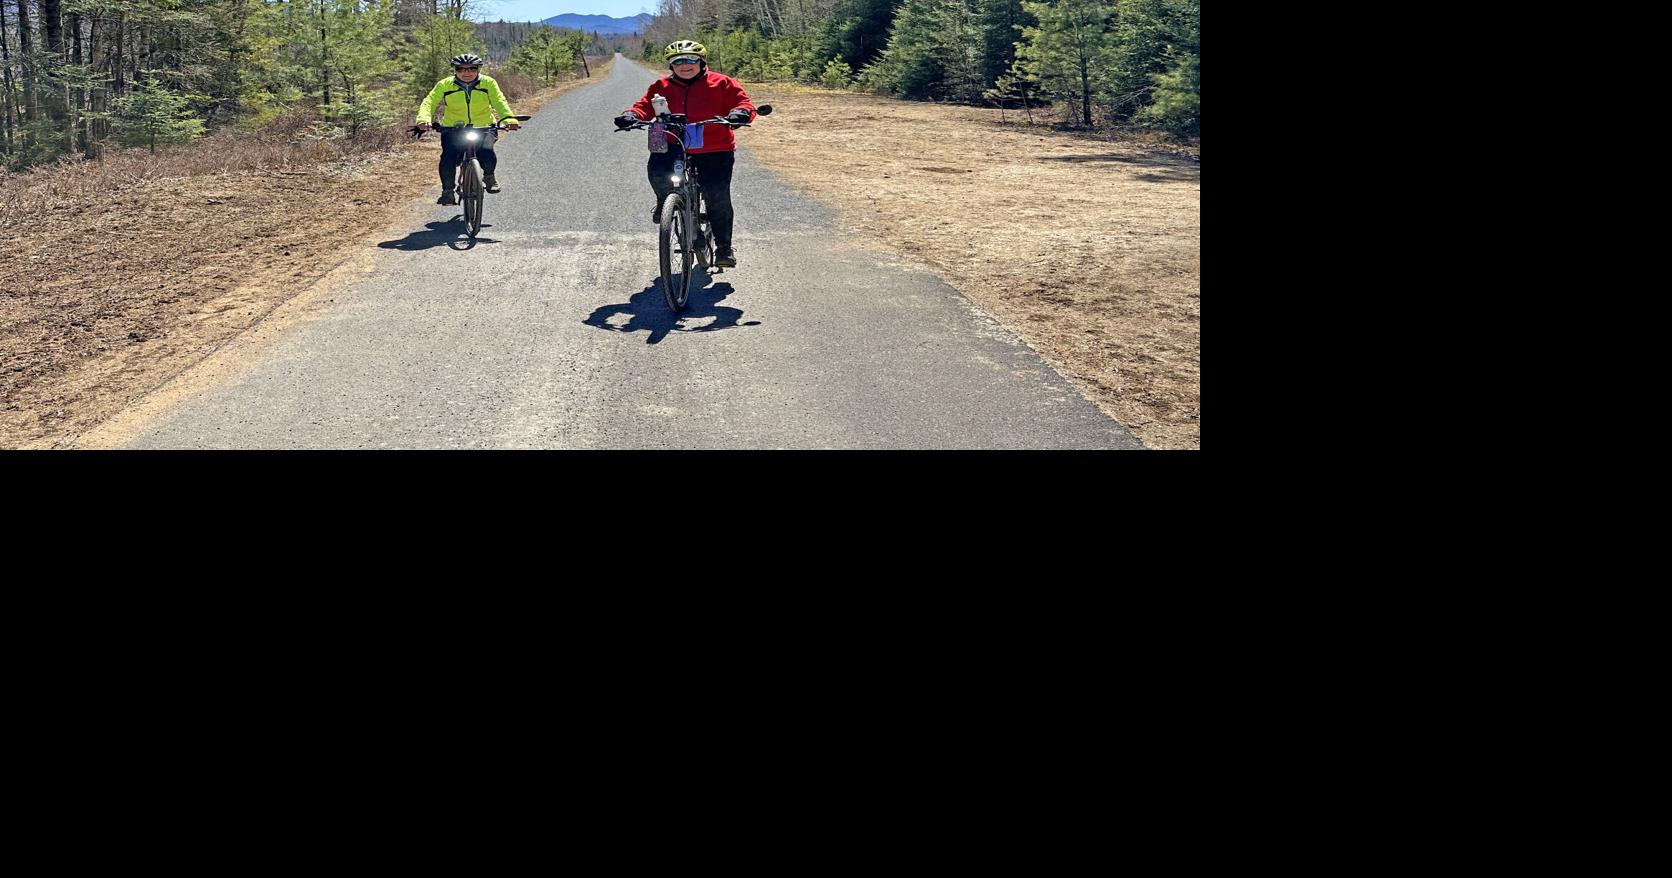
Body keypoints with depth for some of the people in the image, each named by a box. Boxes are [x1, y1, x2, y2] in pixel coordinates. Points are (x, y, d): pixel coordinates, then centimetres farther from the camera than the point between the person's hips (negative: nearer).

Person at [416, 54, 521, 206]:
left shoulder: (488, 83, -2)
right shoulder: (445, 85, -2)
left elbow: (499, 102, -13)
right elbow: (429, 102, -12)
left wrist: (509, 119, -33)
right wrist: (424, 118, -34)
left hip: (484, 128, 0)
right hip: (453, 129, 0)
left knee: (486, 152, -27)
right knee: (448, 157, -24)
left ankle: (489, 176, 6)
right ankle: (447, 191, -3)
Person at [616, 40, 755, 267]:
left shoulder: (721, 83, 2)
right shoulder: (661, 87, 9)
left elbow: (743, 102, -2)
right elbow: (646, 106, 7)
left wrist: (740, 112, -27)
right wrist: (632, 115, -16)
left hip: (715, 150, -1)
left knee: (718, 196, -8)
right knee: (657, 171, -27)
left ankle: (724, 246, 9)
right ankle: (665, 202, 10)